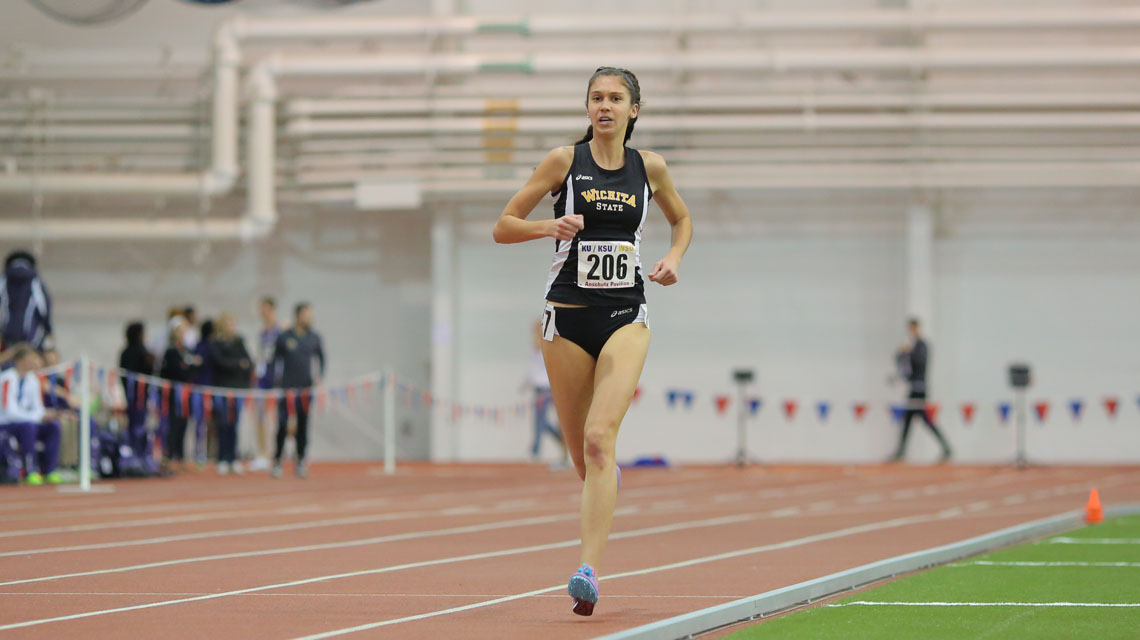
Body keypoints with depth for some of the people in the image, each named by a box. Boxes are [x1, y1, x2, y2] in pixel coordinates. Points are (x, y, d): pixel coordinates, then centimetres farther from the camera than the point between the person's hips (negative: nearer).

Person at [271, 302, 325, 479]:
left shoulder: (314, 338, 5)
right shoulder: (284, 338, -2)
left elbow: (321, 358, 17)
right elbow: (275, 361, 4)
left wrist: (320, 377, 1)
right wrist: (275, 385, -2)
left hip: (306, 389, 3)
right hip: (286, 389, -3)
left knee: (303, 426, 4)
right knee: (282, 426, -5)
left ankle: (300, 462, 10)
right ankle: (277, 461, 4)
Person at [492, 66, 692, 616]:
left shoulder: (649, 168, 6)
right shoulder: (565, 161, 0)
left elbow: (682, 220, 26)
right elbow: (503, 227, 2)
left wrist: (674, 258, 6)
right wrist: (550, 227, -17)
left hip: (625, 317, 0)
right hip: (567, 316, 0)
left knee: (599, 438, -19)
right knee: (582, 455, 7)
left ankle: (589, 571, -25)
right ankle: (609, 481, 44)